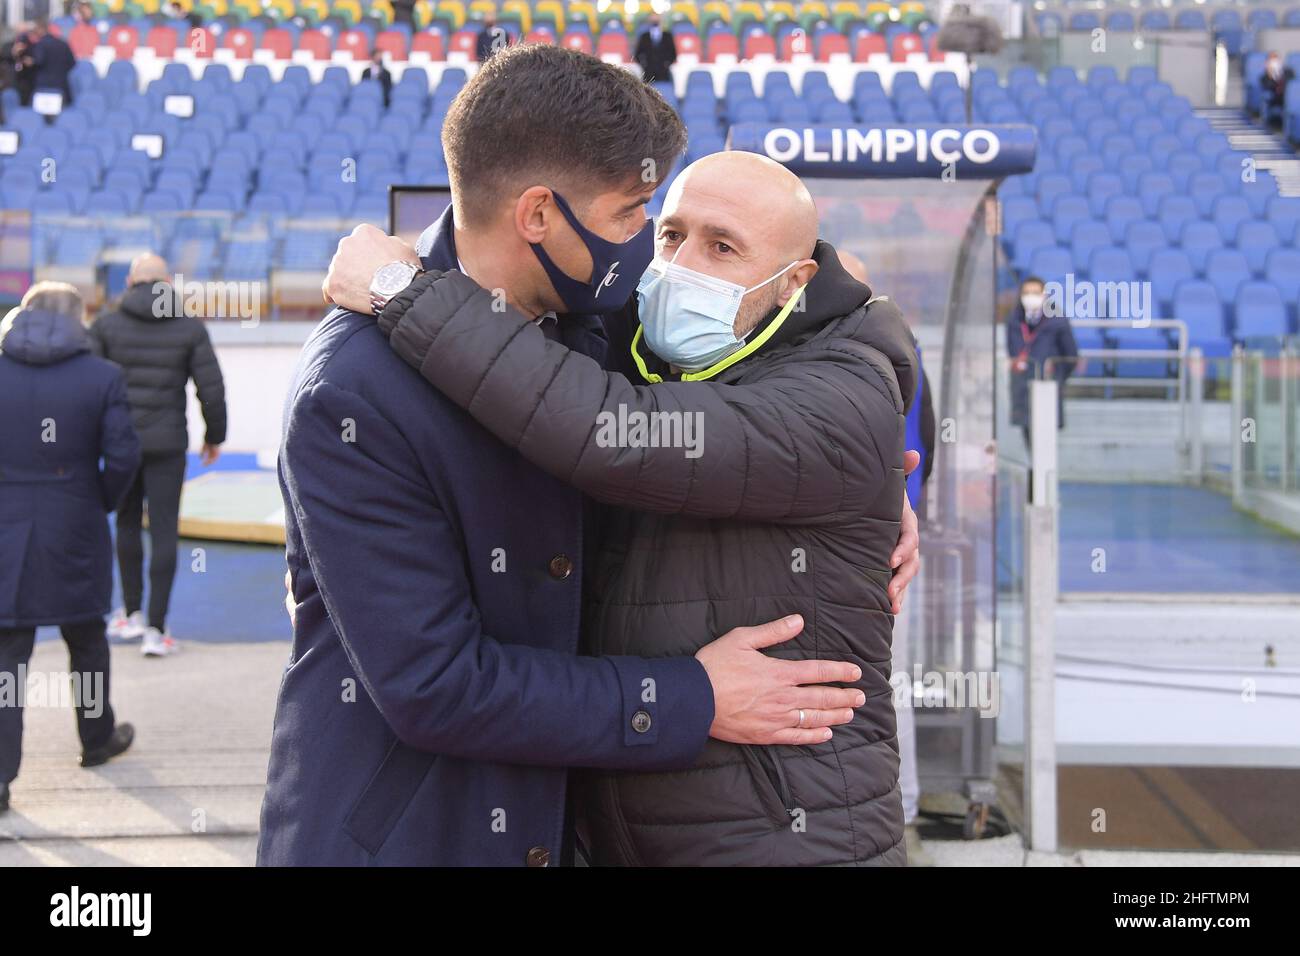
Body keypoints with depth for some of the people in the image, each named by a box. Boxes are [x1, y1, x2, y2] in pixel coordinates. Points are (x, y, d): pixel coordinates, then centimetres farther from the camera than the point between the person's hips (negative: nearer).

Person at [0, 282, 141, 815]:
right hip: (76, 536, 0)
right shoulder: (102, 377, -6)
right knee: (87, 642, 20)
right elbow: (123, 456, -10)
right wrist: (104, 504, 7)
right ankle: (97, 737, 36)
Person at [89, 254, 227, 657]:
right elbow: (211, 388, -4)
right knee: (163, 533, 2)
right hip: (167, 443, -1)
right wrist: (215, 435, 9)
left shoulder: (107, 325, -1)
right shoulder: (190, 327, -2)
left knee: (127, 523, 20)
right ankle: (156, 629, -1)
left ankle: (131, 612, 27)